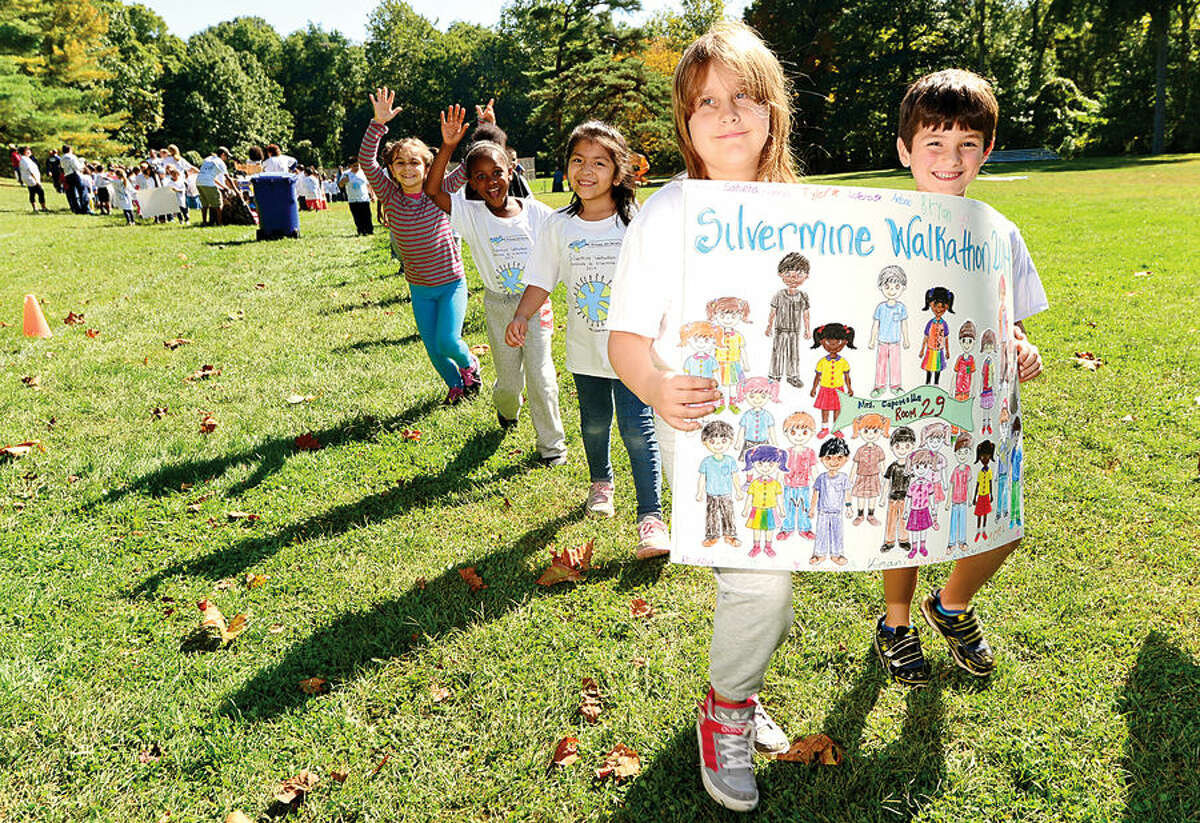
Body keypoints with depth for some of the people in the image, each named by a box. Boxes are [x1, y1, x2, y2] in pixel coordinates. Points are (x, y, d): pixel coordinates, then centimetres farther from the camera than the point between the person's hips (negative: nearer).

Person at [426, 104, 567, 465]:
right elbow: (432, 192, -17)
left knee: (540, 375, -3)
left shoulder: (536, 212, -5)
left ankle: (552, 441, 15)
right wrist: (447, 147, -25)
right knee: (509, 379, 11)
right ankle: (506, 409, 47)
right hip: (498, 305, 1)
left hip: (536, 302, 0)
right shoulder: (472, 215, -8)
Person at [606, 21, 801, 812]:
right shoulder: (664, 215, -10)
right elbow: (626, 338, -12)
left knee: (773, 580, 14)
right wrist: (656, 387, -32)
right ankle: (725, 713, 14)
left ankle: (738, 691, 43)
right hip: (700, 424, -5)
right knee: (760, 576, -16)